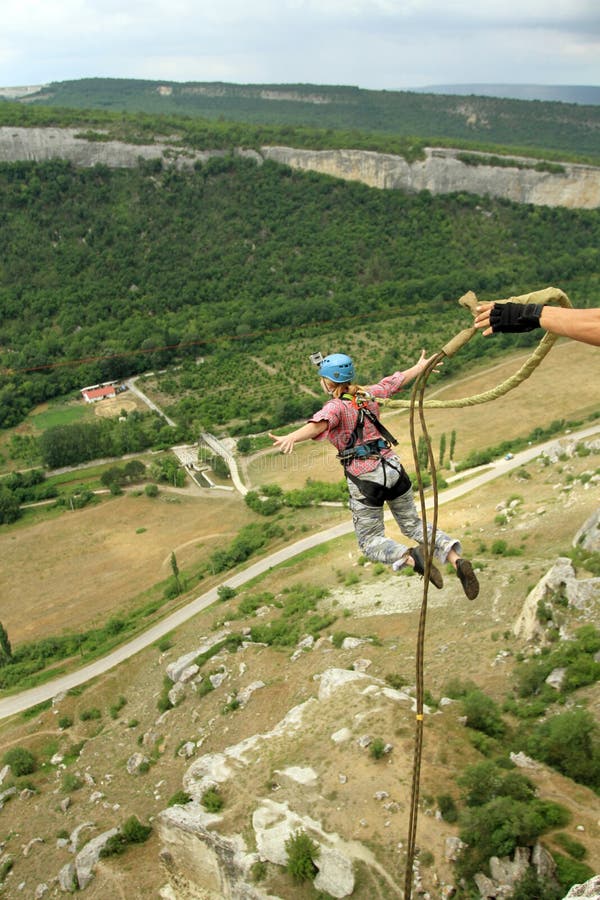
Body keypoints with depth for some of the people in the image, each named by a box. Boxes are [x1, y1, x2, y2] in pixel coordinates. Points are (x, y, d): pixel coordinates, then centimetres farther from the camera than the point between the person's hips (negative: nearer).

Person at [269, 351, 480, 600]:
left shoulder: (335, 407, -13)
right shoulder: (368, 395, 6)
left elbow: (318, 424, -37)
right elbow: (398, 380, 23)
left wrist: (291, 437, -56)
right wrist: (421, 366, 43)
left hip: (365, 480, -6)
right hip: (393, 468, 6)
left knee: (370, 541, 9)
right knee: (413, 524, 21)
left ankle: (413, 556, -20)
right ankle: (458, 560, 0)